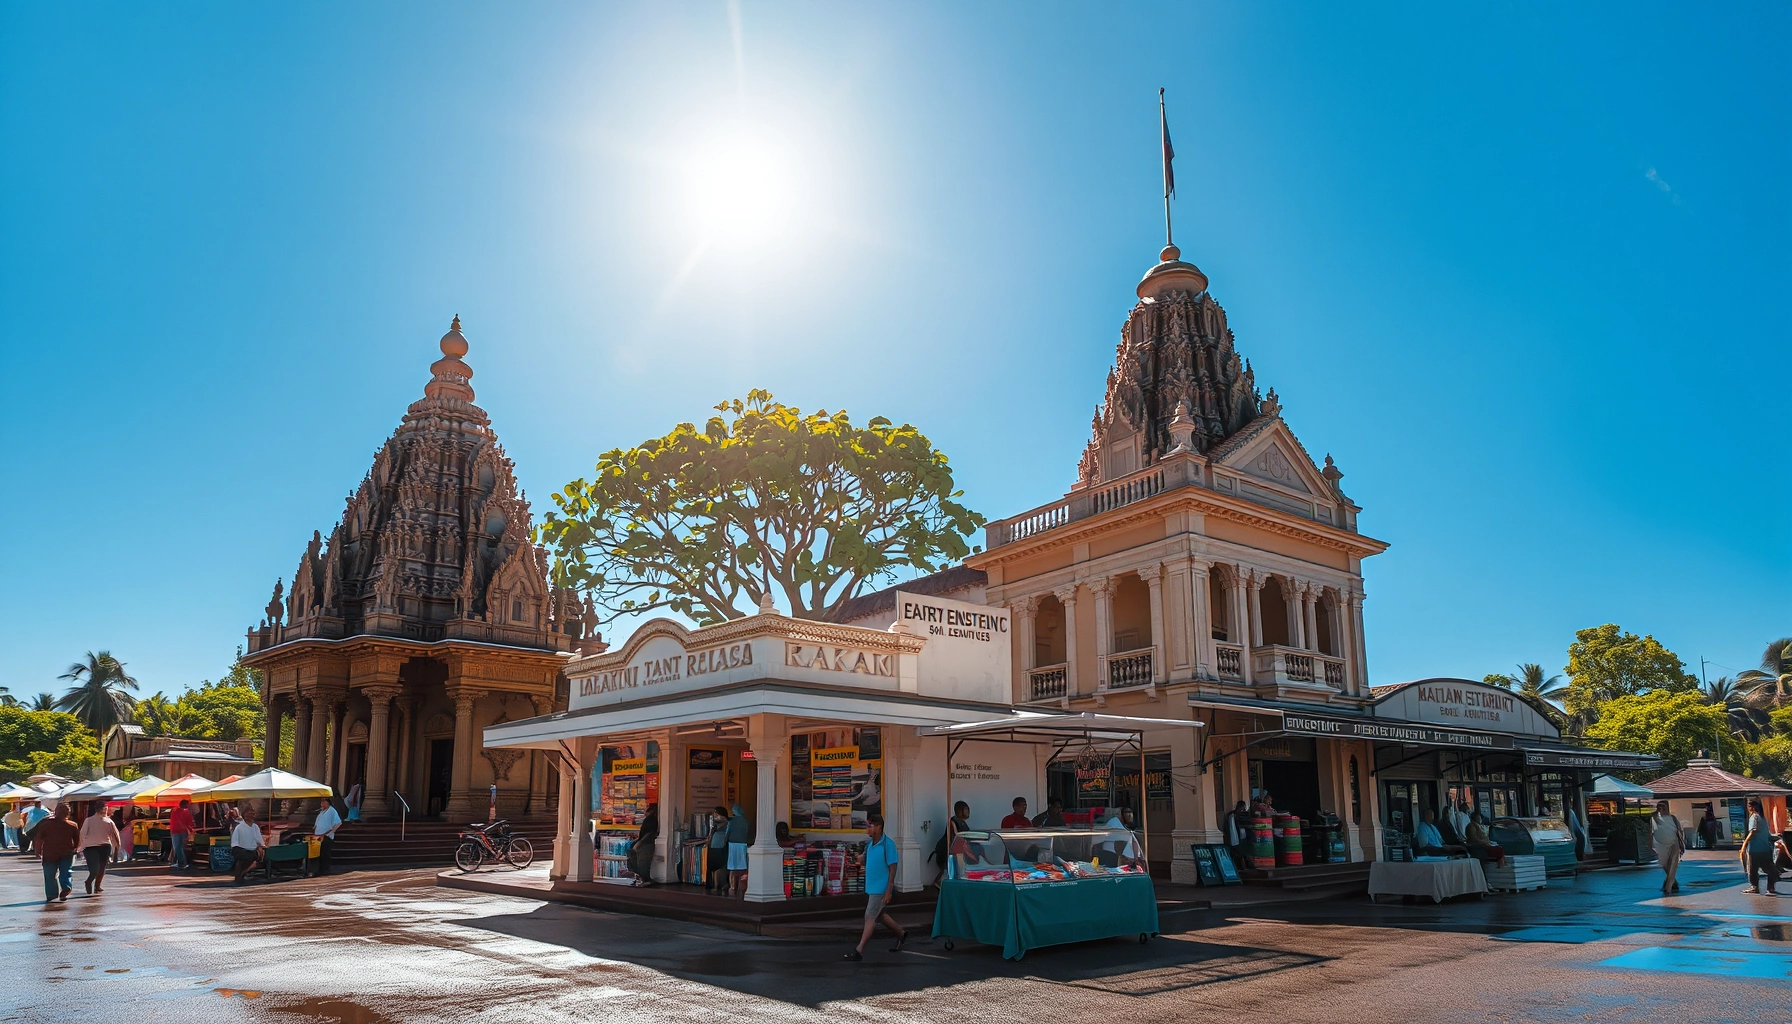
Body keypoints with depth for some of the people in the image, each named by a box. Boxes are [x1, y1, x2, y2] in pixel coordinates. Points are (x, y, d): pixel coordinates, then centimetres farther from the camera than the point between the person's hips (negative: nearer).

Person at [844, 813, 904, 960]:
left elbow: (893, 868, -16)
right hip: (870, 887, 8)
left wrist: (889, 890, -18)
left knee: (870, 917, -6)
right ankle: (901, 934, 38)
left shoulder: (888, 844, -16)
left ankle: (859, 950, -2)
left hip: (880, 888, -8)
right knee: (880, 915, 19)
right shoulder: (869, 844, 6)